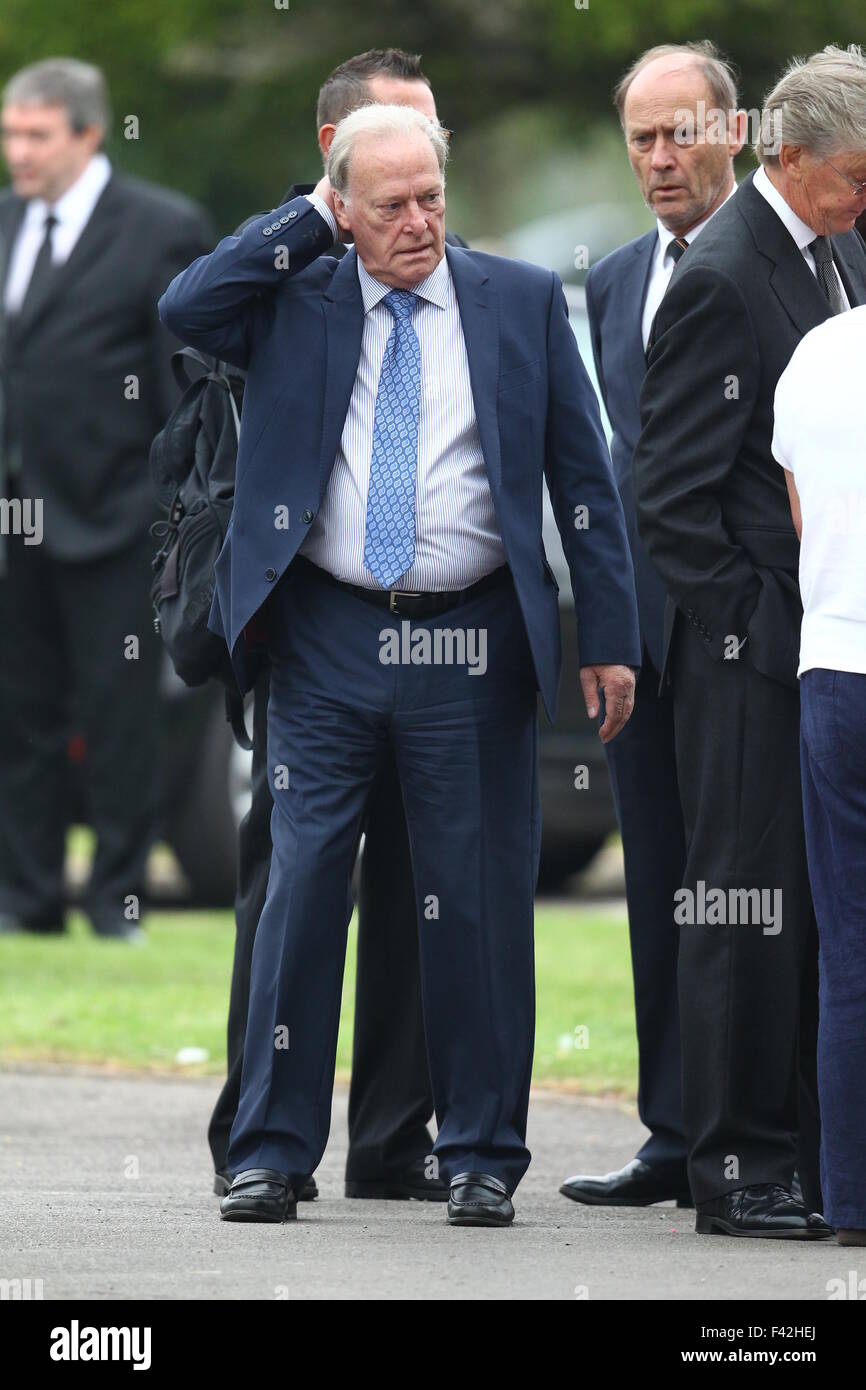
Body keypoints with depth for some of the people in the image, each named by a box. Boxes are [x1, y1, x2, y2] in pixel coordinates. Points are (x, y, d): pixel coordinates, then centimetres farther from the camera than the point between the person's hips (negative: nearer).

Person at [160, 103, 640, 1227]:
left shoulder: (523, 303, 5)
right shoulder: (299, 301, 6)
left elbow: (585, 479, 7)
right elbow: (184, 310, -12)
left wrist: (611, 638, 2)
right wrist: (310, 218, -7)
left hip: (470, 647, 0)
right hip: (325, 639, 0)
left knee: (478, 901, 3)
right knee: (303, 889, 0)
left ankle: (482, 1156, 13)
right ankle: (273, 1153, 6)